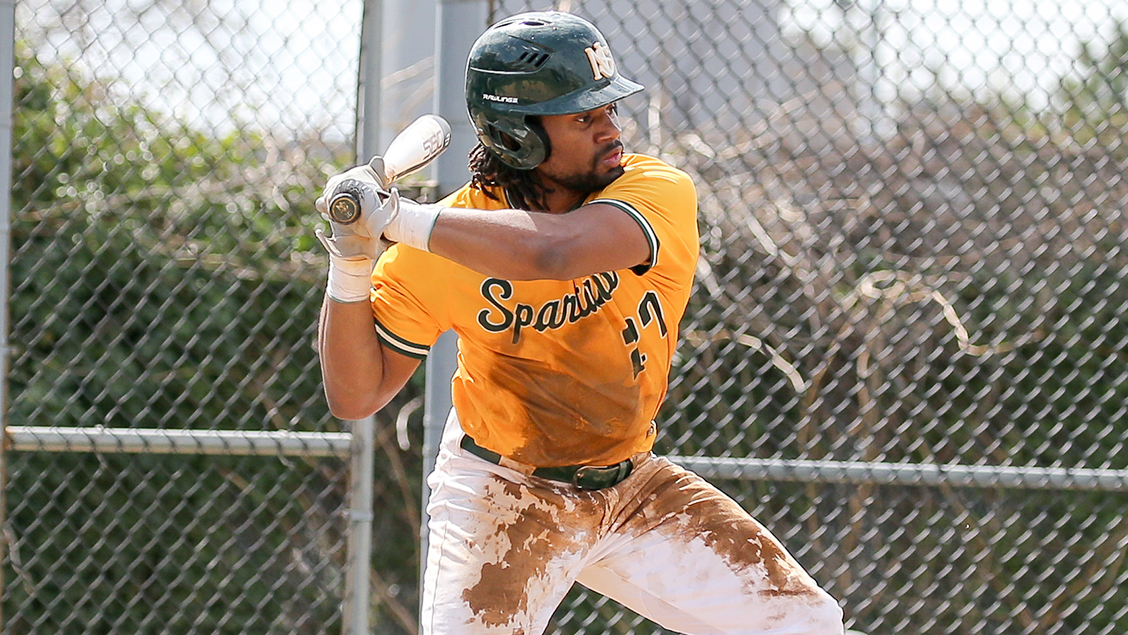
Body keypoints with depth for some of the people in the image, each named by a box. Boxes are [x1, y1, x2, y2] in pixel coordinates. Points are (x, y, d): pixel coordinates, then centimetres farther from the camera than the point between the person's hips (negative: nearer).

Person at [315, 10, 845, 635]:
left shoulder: (661, 192, -19)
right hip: (501, 491, -2)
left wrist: (396, 217, -35)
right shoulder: (432, 257, -17)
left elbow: (551, 252, -40)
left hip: (632, 485, 3)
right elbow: (355, 395, -12)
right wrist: (351, 262, -26)